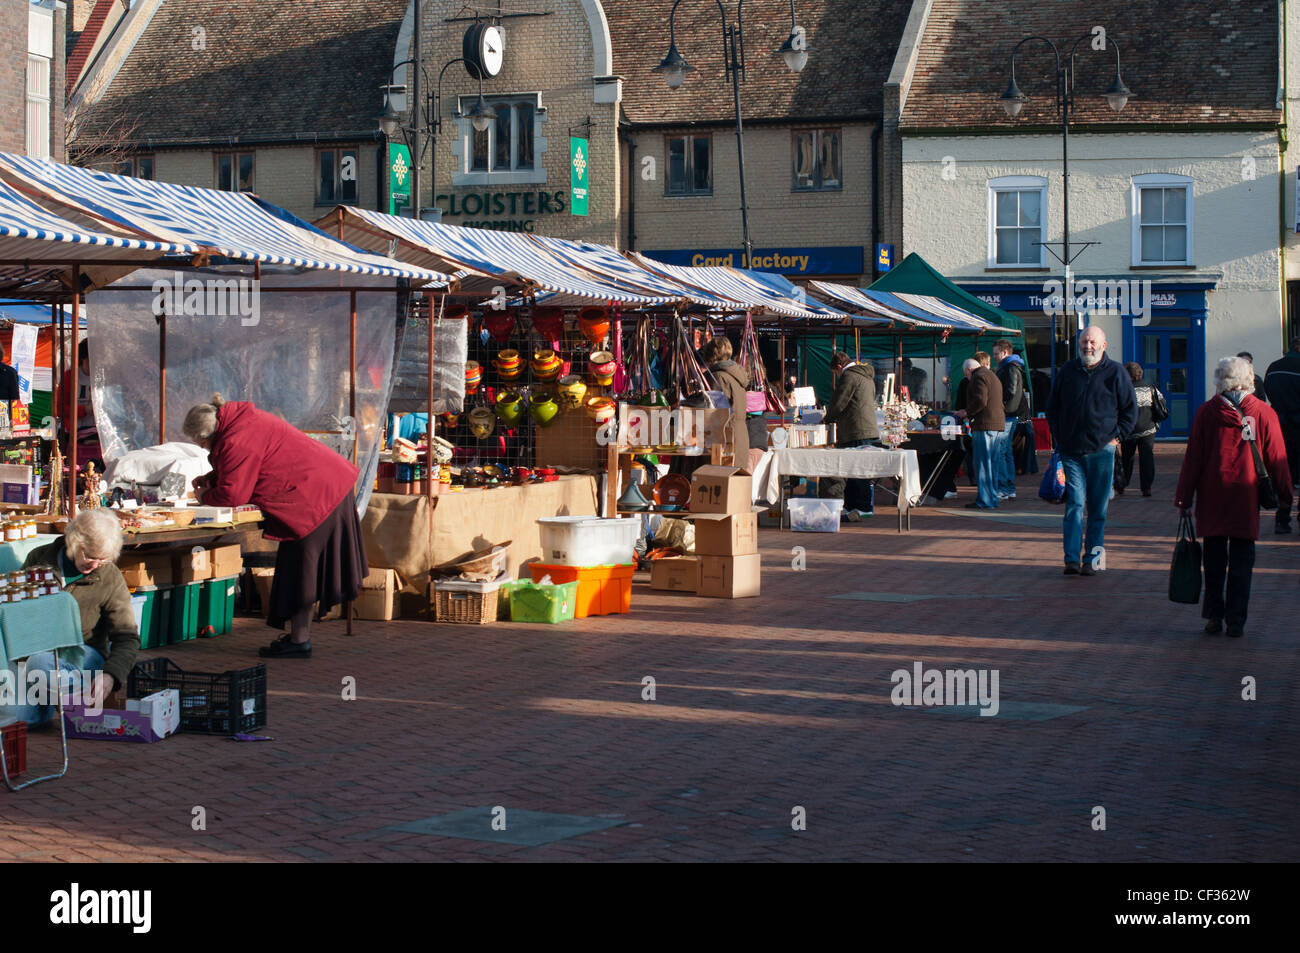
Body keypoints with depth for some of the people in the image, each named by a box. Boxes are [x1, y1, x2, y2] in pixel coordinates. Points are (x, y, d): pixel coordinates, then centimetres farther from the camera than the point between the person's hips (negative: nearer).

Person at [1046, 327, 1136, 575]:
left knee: (1098, 508, 4)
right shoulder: (1067, 370, 8)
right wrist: (1058, 435, 8)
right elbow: (1052, 406, 19)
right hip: (1071, 451, 1)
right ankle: (1072, 559, -12)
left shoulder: (1115, 372, 2)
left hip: (1102, 451, -1)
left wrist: (1117, 436, -1)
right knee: (1074, 504, -7)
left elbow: (1130, 408, 7)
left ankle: (1093, 558, 11)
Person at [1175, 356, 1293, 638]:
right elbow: (1276, 458, 0)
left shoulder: (1206, 412, -4)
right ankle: (1236, 620, 5)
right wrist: (1284, 495, 9)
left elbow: (1192, 458, -2)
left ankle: (1213, 616, 13)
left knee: (1214, 559, 12)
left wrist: (1184, 496, 4)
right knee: (1241, 559, 7)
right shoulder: (1264, 413, -4)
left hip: (1211, 500, 0)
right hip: (1247, 499, 0)